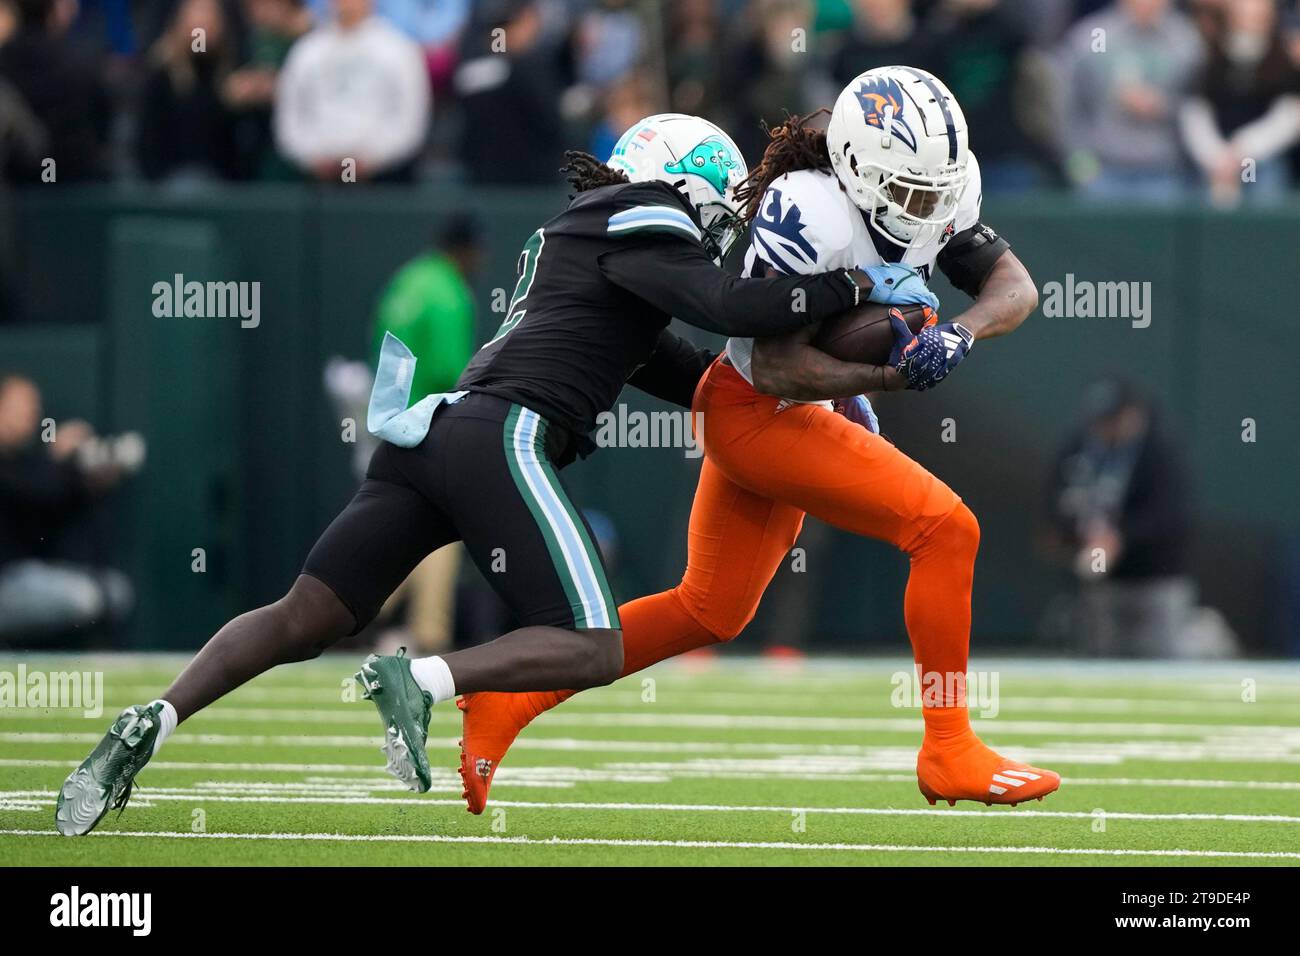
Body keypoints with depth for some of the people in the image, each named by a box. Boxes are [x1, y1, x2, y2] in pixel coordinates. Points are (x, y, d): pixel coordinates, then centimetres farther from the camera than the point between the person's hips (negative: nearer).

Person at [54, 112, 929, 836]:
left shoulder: (584, 237, 32)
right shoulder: (641, 231, 5)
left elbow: (701, 376, 36)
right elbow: (734, 308, -10)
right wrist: (860, 285, 1)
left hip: (430, 434, 9)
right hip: (500, 438, -9)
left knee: (304, 620, 7)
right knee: (592, 650, -6)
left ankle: (152, 724, -9)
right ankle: (422, 682, -27)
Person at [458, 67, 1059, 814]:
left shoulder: (931, 203, -2)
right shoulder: (812, 214, -27)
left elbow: (1018, 288, 0)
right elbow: (780, 366, -27)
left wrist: (961, 334, -18)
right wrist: (893, 374, -35)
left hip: (797, 414, 10)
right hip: (755, 412, -10)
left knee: (711, 612, 19)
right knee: (945, 529, -15)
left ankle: (507, 703, 21)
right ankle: (950, 753, -7)